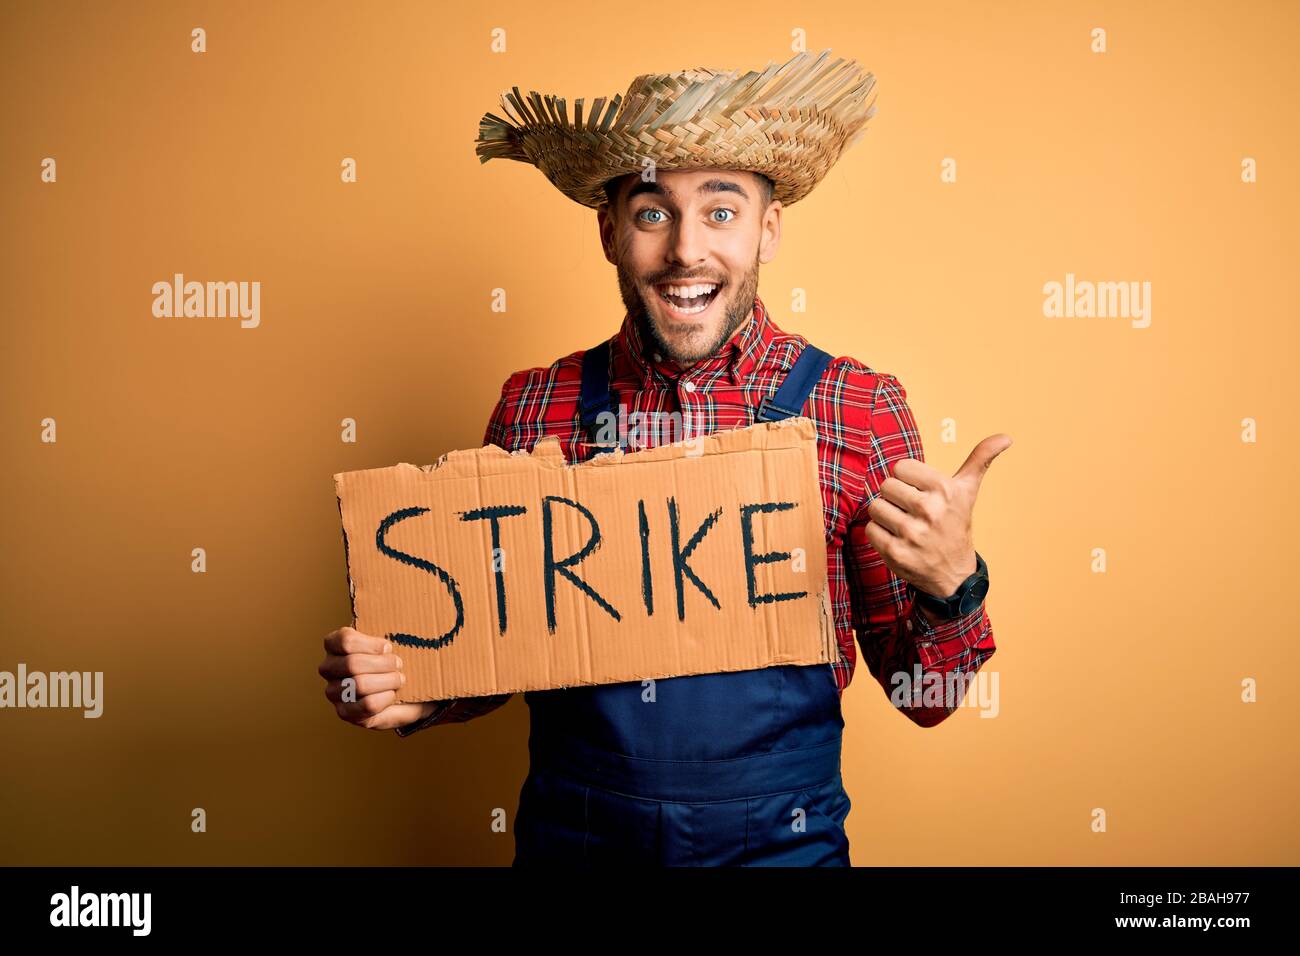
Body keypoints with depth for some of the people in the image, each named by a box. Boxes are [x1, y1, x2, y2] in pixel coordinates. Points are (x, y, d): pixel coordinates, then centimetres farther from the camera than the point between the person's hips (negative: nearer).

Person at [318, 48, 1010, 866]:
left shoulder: (863, 409, -10)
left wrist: (951, 584, -24)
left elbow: (925, 698, -5)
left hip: (778, 839, -1)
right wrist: (410, 692, -14)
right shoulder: (533, 408, -6)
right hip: (569, 835, 2)